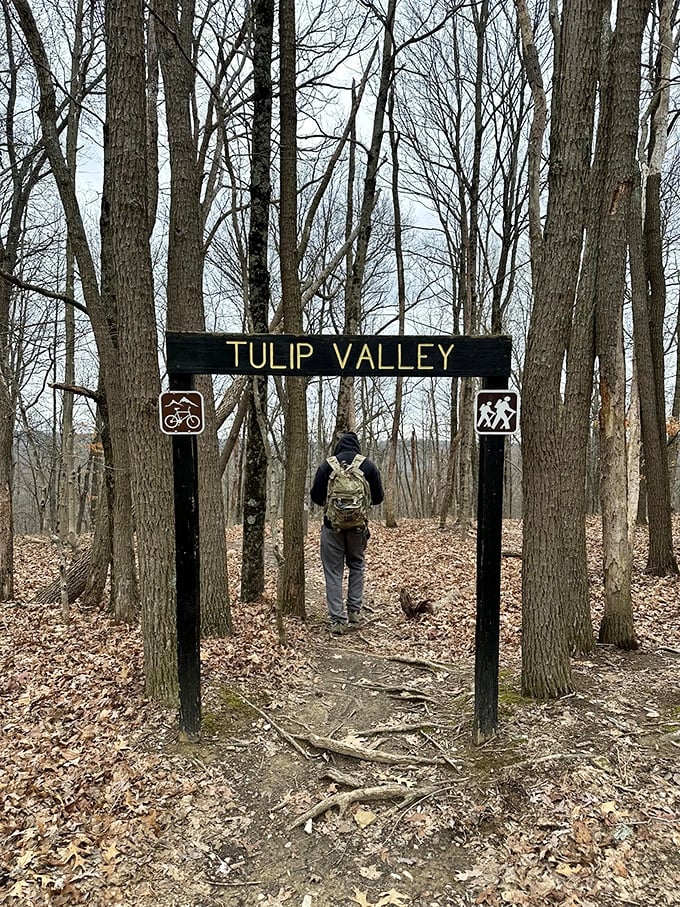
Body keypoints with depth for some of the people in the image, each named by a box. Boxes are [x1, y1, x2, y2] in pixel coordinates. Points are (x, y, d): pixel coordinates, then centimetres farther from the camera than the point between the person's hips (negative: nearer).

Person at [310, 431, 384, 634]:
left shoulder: (327, 465, -5)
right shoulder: (369, 465, -2)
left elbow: (315, 496, -1)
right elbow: (378, 497, 3)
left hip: (333, 526, -1)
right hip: (358, 526, 2)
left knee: (334, 572, 7)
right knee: (357, 566, 23)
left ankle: (337, 620, 6)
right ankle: (355, 611, 21)